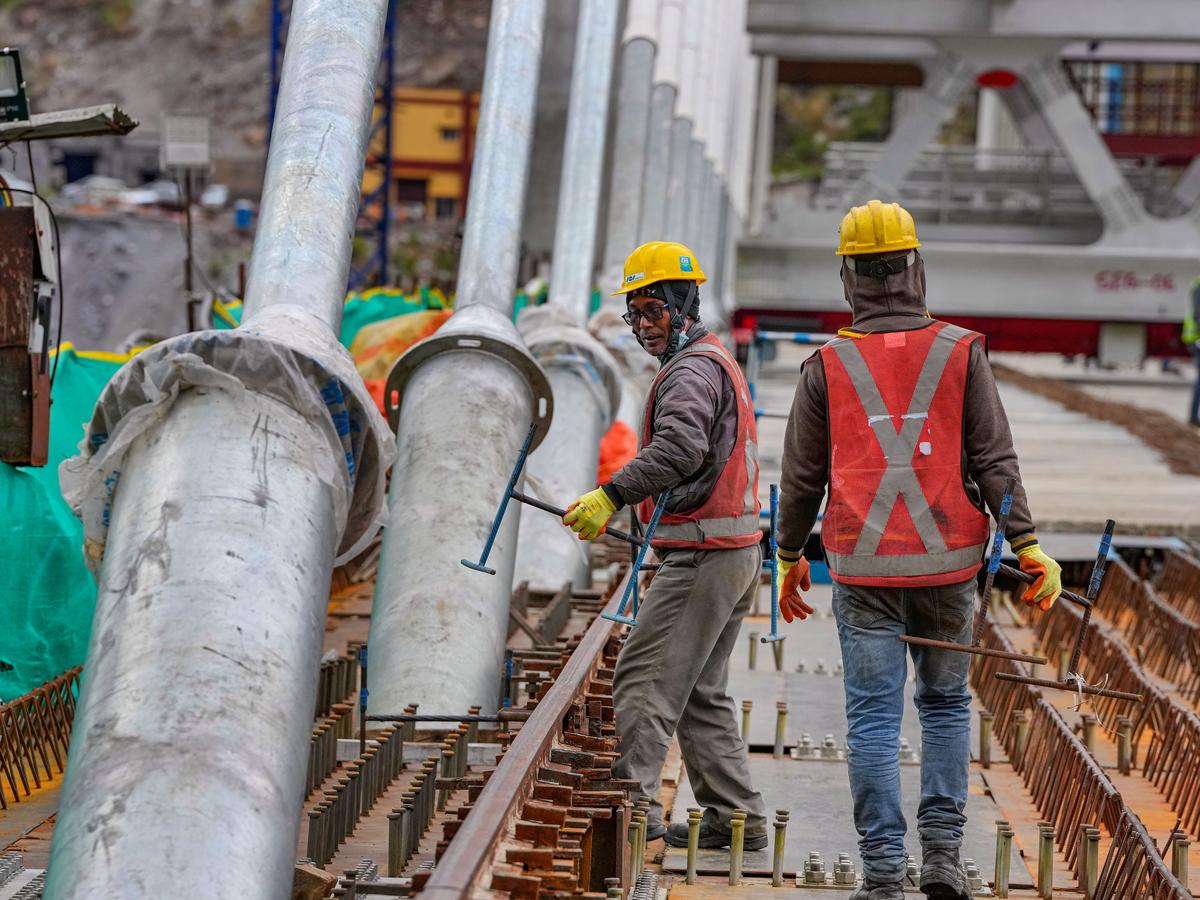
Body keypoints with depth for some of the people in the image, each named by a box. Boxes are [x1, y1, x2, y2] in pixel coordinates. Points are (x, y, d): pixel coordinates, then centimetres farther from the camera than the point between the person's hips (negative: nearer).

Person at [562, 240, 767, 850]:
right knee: (700, 692, 13)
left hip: (703, 556, -10)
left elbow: (679, 449, -32)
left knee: (645, 679, -10)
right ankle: (736, 817, 14)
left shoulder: (692, 369, -13)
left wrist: (612, 495, -37)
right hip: (738, 551, 10)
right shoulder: (717, 362, 21)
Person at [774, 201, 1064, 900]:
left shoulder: (828, 367, 0)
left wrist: (790, 558, 17)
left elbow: (802, 478, 5)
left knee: (874, 719, 2)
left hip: (864, 570, -1)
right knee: (946, 703, 15)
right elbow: (995, 461, -3)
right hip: (947, 563, 1)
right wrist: (1027, 545, 2)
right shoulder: (962, 353, -1)